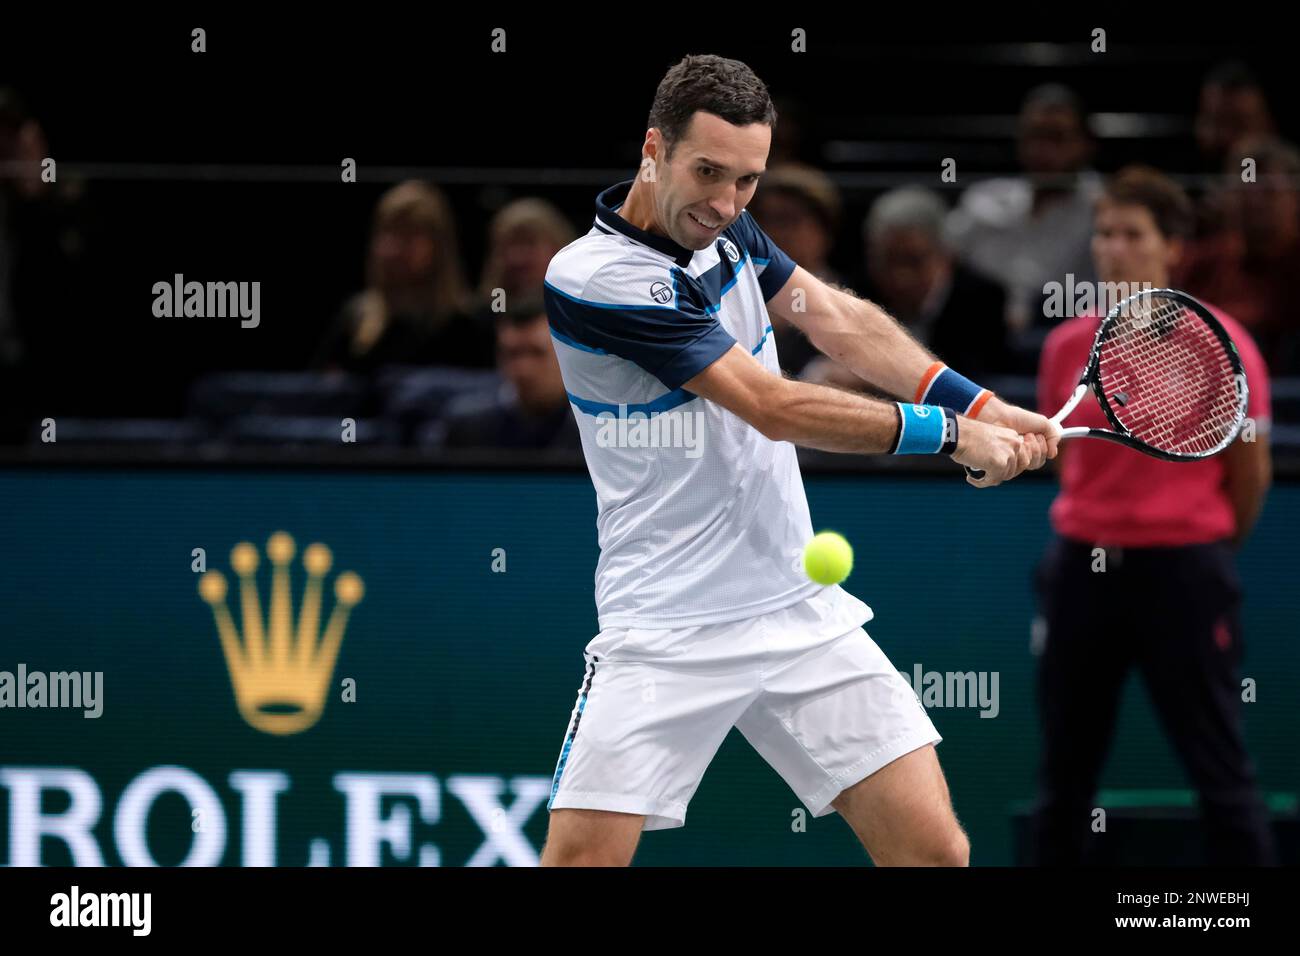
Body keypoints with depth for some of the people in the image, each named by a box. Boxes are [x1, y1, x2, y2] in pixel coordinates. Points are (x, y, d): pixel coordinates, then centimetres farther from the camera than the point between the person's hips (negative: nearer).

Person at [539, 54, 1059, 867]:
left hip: (800, 610, 6)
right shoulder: (592, 280, -18)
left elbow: (843, 323, 15)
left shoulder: (721, 224, 5)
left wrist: (981, 408, 1)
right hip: (665, 637, -6)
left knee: (935, 848, -4)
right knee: (581, 855, -16)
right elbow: (773, 407, -18)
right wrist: (949, 432, -11)